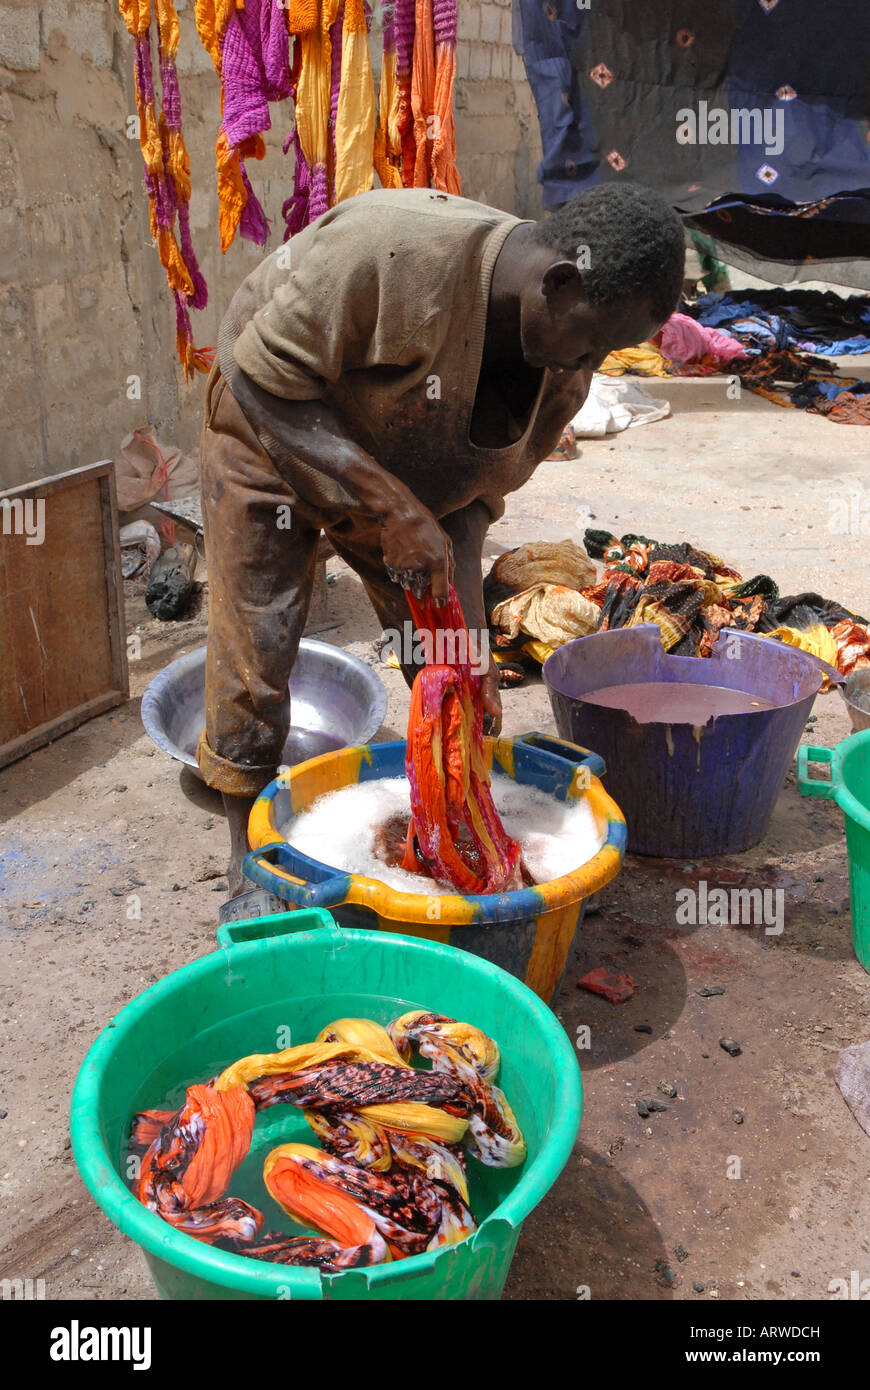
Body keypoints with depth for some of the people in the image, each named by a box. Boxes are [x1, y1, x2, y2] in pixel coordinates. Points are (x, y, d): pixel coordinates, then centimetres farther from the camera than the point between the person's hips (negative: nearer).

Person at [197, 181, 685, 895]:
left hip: (410, 474, 5)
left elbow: (477, 488, -9)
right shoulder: (389, 249, -37)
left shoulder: (568, 356, -16)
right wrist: (391, 510, -37)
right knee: (253, 656, -5)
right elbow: (265, 382, -31)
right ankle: (250, 863, 14)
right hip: (270, 433, -5)